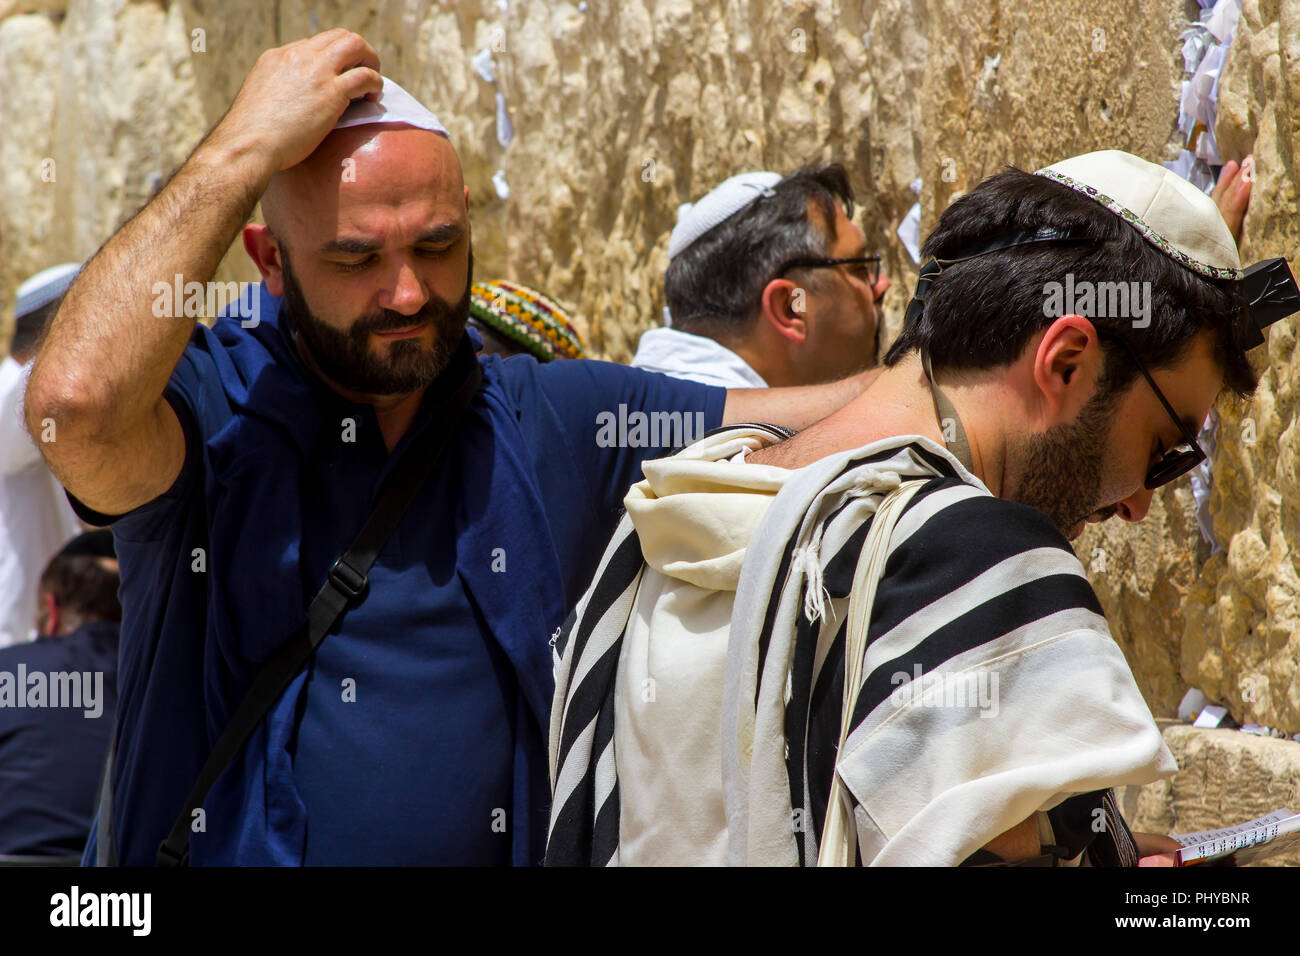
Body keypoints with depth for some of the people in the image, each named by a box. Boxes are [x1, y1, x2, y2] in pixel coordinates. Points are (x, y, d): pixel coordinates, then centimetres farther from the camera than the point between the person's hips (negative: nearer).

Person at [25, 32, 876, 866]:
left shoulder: (553, 421, 6)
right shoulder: (208, 413, -4)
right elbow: (78, 397, -25)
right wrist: (247, 145, -17)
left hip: (499, 841, 3)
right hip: (218, 845, -3)